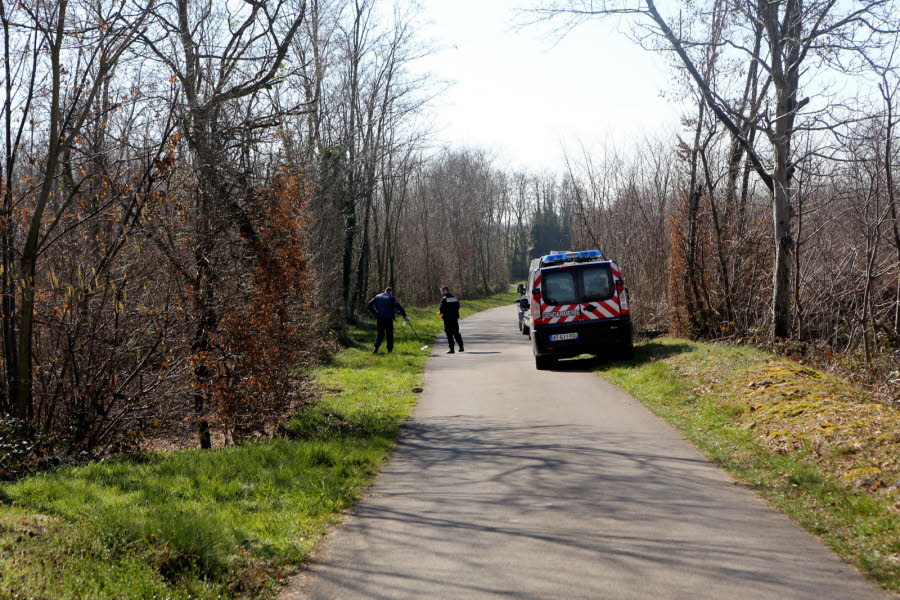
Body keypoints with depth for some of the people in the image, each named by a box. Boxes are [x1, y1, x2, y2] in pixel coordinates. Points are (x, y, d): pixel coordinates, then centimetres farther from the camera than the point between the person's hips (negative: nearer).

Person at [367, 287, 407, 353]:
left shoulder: (377, 297, 12)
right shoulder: (391, 298, 0)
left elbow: (369, 305, 9)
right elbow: (399, 307, -6)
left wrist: (374, 313, 15)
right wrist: (404, 315, -2)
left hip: (379, 318, 3)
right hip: (388, 319, -3)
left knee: (380, 334, 11)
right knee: (389, 334, 6)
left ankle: (376, 348, -5)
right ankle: (390, 349, 5)